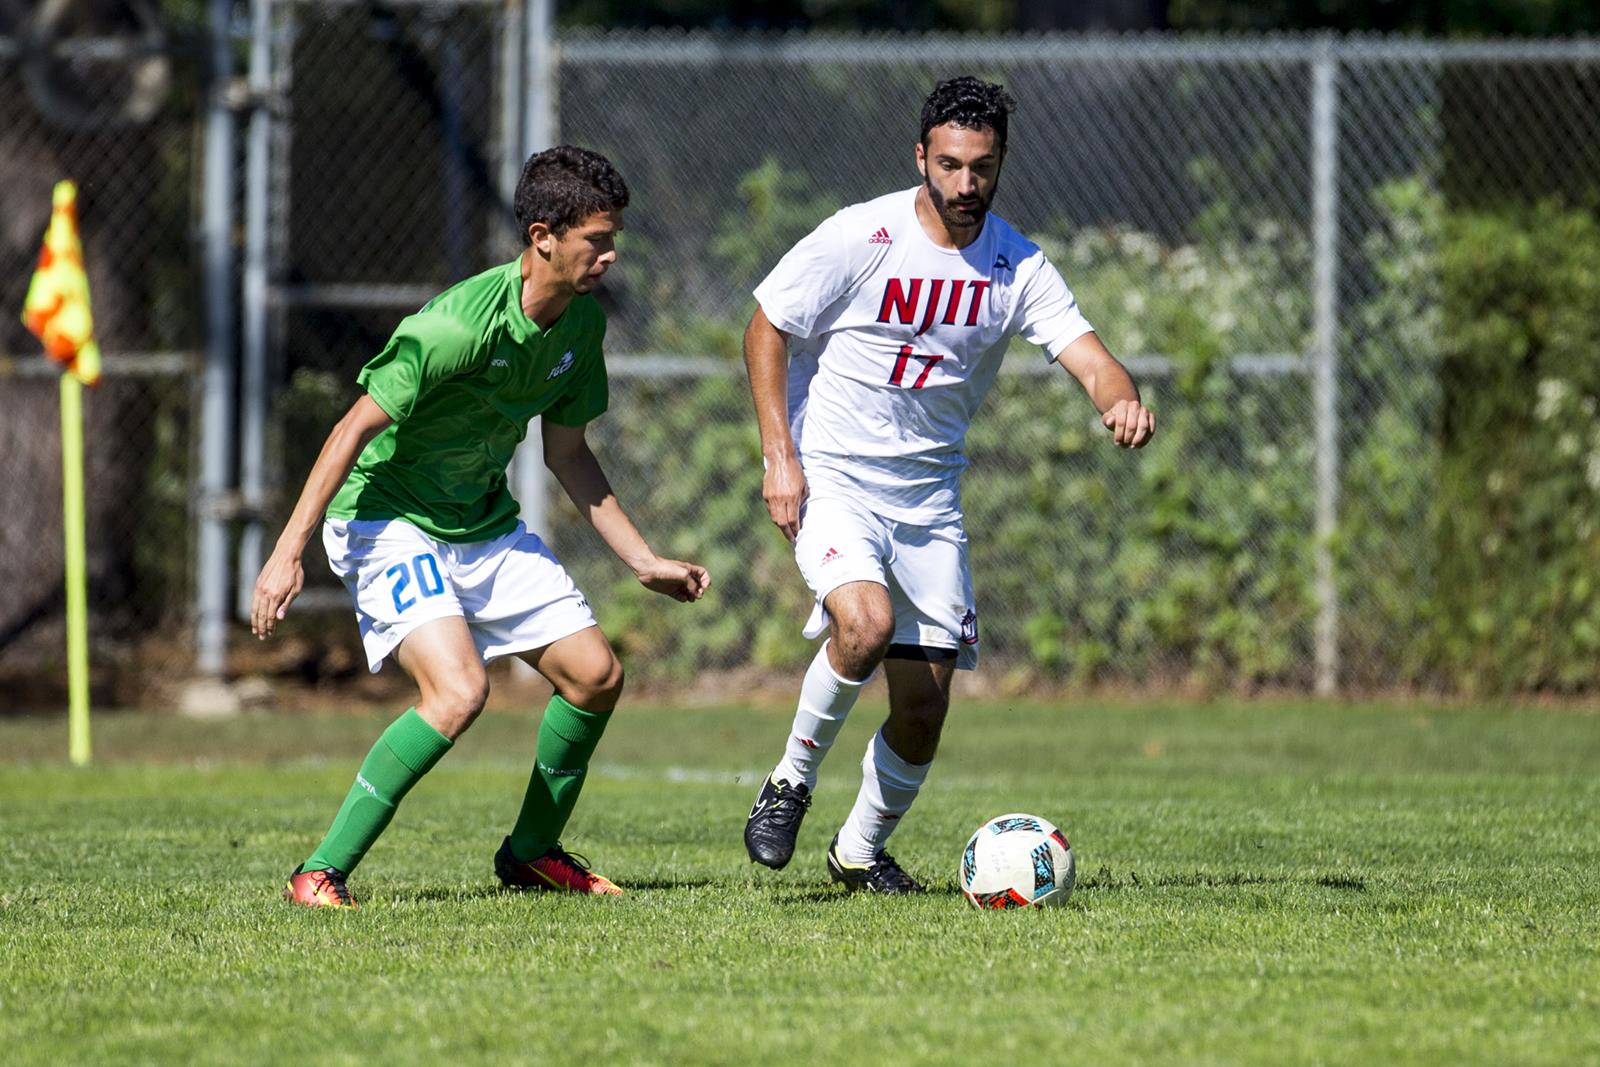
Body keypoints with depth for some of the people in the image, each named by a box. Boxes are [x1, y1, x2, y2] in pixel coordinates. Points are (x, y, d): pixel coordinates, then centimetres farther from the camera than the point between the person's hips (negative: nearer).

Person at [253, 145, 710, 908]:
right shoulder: (462, 324, -28)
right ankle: (321, 874, -19)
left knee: (595, 675, 4)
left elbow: (567, 453, 12)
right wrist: (287, 552, -28)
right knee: (458, 690, -27)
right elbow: (356, 428, -25)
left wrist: (644, 562, 11)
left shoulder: (582, 321, -2)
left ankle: (532, 851, 26)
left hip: (485, 523, 8)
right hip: (390, 522, -8)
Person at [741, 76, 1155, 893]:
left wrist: (1121, 400, -35)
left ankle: (861, 850, 25)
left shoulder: (1015, 266, -2)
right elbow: (767, 328, -5)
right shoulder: (859, 238, -12)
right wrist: (779, 453, -13)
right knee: (866, 622, -31)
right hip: (831, 477, -4)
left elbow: (1084, 352, -11)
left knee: (924, 708, 1)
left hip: (929, 492, 4)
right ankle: (791, 781, -8)